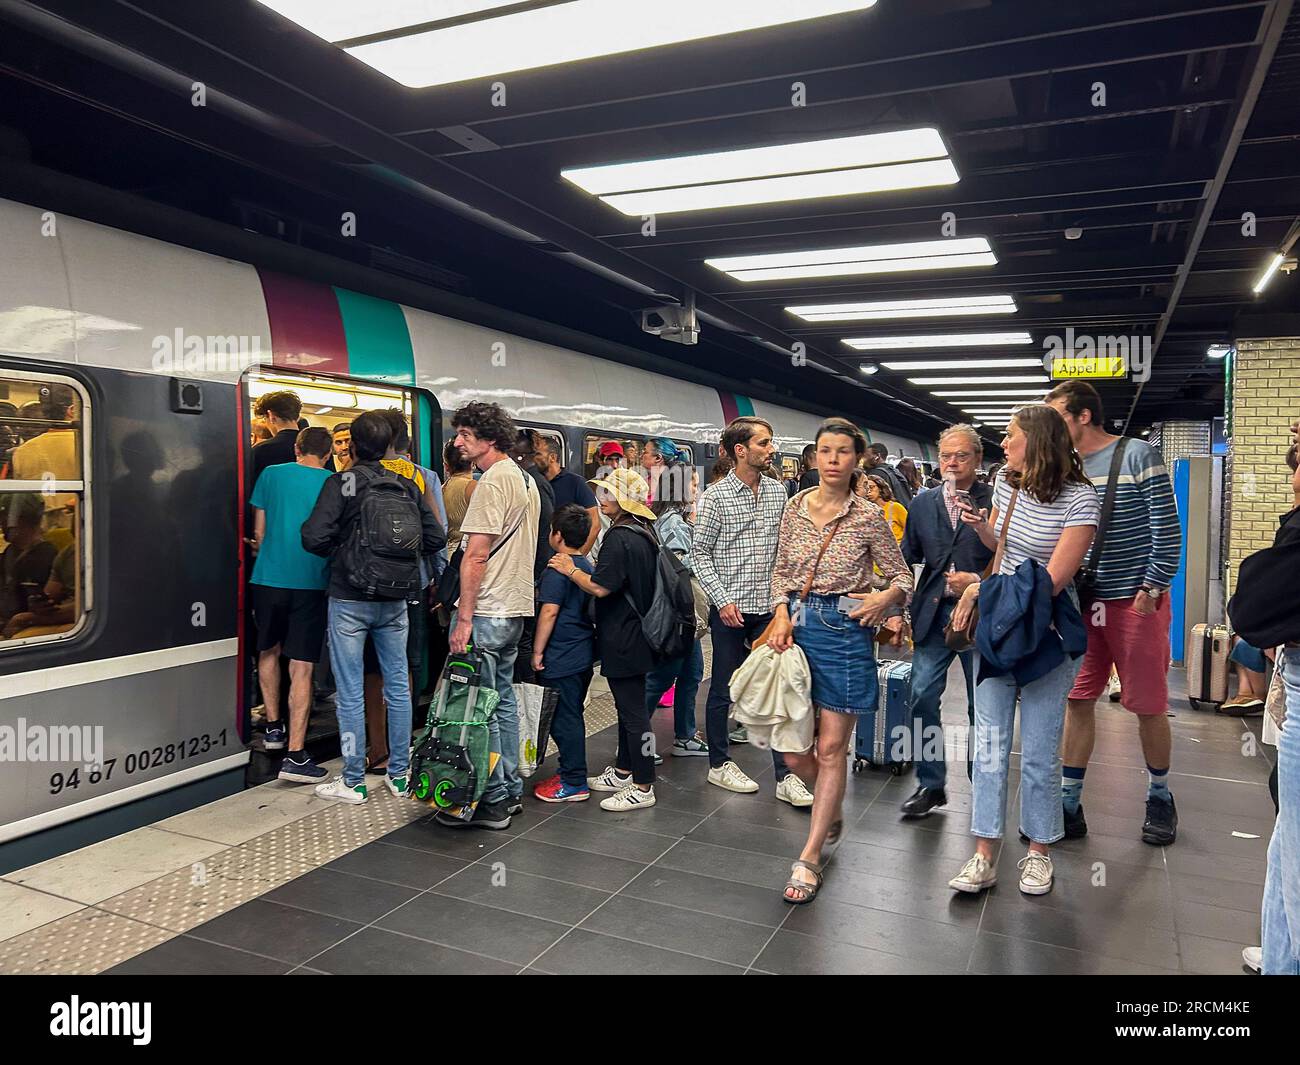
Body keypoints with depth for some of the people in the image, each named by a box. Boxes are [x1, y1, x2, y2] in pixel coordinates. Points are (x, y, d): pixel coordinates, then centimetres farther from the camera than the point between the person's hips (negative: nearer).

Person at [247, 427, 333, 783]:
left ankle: (273, 726, 33)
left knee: (268, 651, 24)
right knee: (301, 668, -1)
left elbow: (259, 531, 7)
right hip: (312, 582, -2)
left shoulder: (272, 474, 3)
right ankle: (295, 755, -3)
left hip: (269, 578, 2)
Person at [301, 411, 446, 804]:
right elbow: (435, 538, 2)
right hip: (394, 602, 4)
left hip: (349, 599, -4)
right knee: (398, 687, 12)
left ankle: (354, 782, 12)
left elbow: (313, 537, -18)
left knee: (350, 693, 4)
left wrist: (337, 552, 2)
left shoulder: (340, 483, -9)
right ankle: (399, 774, 20)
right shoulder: (407, 487, 3)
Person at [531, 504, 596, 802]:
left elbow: (550, 612, -20)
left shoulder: (556, 570, -15)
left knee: (564, 719, -1)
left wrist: (537, 651, -13)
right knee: (572, 716, 17)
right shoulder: (587, 566, 11)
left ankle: (574, 783, 5)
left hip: (561, 660, -9)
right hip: (584, 655, 9)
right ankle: (572, 772, 26)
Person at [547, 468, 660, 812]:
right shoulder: (643, 534, 11)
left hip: (623, 638, -10)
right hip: (636, 632, 10)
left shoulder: (619, 537, -20)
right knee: (629, 705, 19)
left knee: (633, 710, -3)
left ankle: (642, 787, 6)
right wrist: (582, 568, 19)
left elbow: (600, 587, -24)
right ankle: (623, 771, 32)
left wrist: (570, 569, -10)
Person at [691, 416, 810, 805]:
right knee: (723, 689, 9)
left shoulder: (777, 491, 7)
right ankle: (719, 764, 25)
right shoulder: (716, 496, -7)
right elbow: (699, 553, -6)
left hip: (770, 607, 4)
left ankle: (785, 774, 11)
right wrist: (722, 599, -14)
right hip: (730, 609, -4)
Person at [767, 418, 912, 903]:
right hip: (797, 627, 4)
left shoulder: (868, 516, -4)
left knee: (831, 747, 1)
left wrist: (886, 598, -18)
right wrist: (781, 614, -3)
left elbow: (903, 575, 3)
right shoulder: (795, 507, 5)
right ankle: (831, 810, 37)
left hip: (845, 629, -3)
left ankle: (810, 858, 13)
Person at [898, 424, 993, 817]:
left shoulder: (995, 501, -4)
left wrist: (978, 581, -18)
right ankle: (931, 784, 13)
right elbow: (907, 558, 11)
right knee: (922, 697, -1)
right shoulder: (922, 503, 8)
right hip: (933, 613, 3)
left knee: (981, 704, 8)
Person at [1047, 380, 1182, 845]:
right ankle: (1069, 805, 13)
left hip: (1136, 601, -4)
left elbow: (1167, 531, -8)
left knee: (1148, 706, 6)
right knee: (1077, 700, 5)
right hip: (1084, 602, 5)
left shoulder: (1138, 456, -7)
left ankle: (1160, 796, 28)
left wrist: (1150, 590, -12)